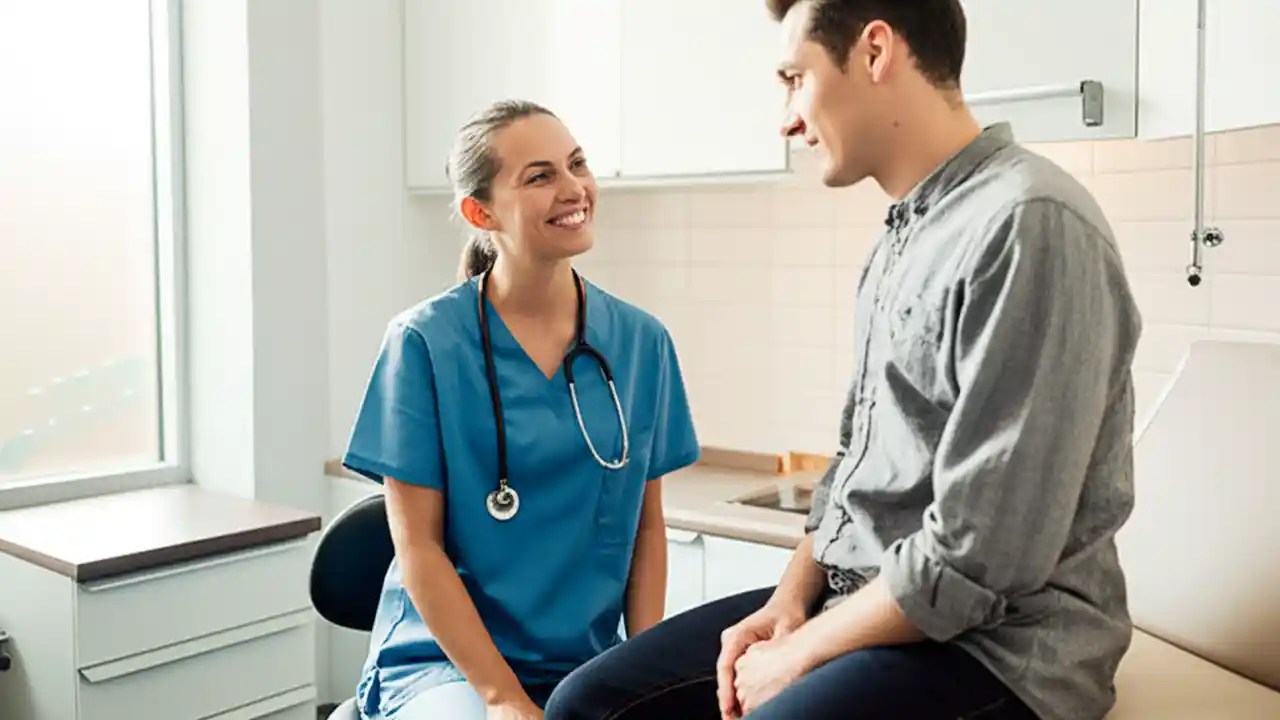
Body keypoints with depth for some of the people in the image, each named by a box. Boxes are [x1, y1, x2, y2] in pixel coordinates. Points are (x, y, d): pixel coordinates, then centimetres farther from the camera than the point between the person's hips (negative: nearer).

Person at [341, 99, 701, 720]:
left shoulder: (642, 342, 2)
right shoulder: (425, 342, -8)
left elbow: (646, 525, 7)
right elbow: (417, 543, -7)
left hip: (588, 666, 4)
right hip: (444, 662, -3)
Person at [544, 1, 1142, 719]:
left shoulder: (1030, 225, -19)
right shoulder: (904, 236, 11)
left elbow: (979, 561, -22)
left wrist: (800, 653, -12)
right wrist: (791, 598, 2)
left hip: (991, 641, -8)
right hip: (861, 602, 8)